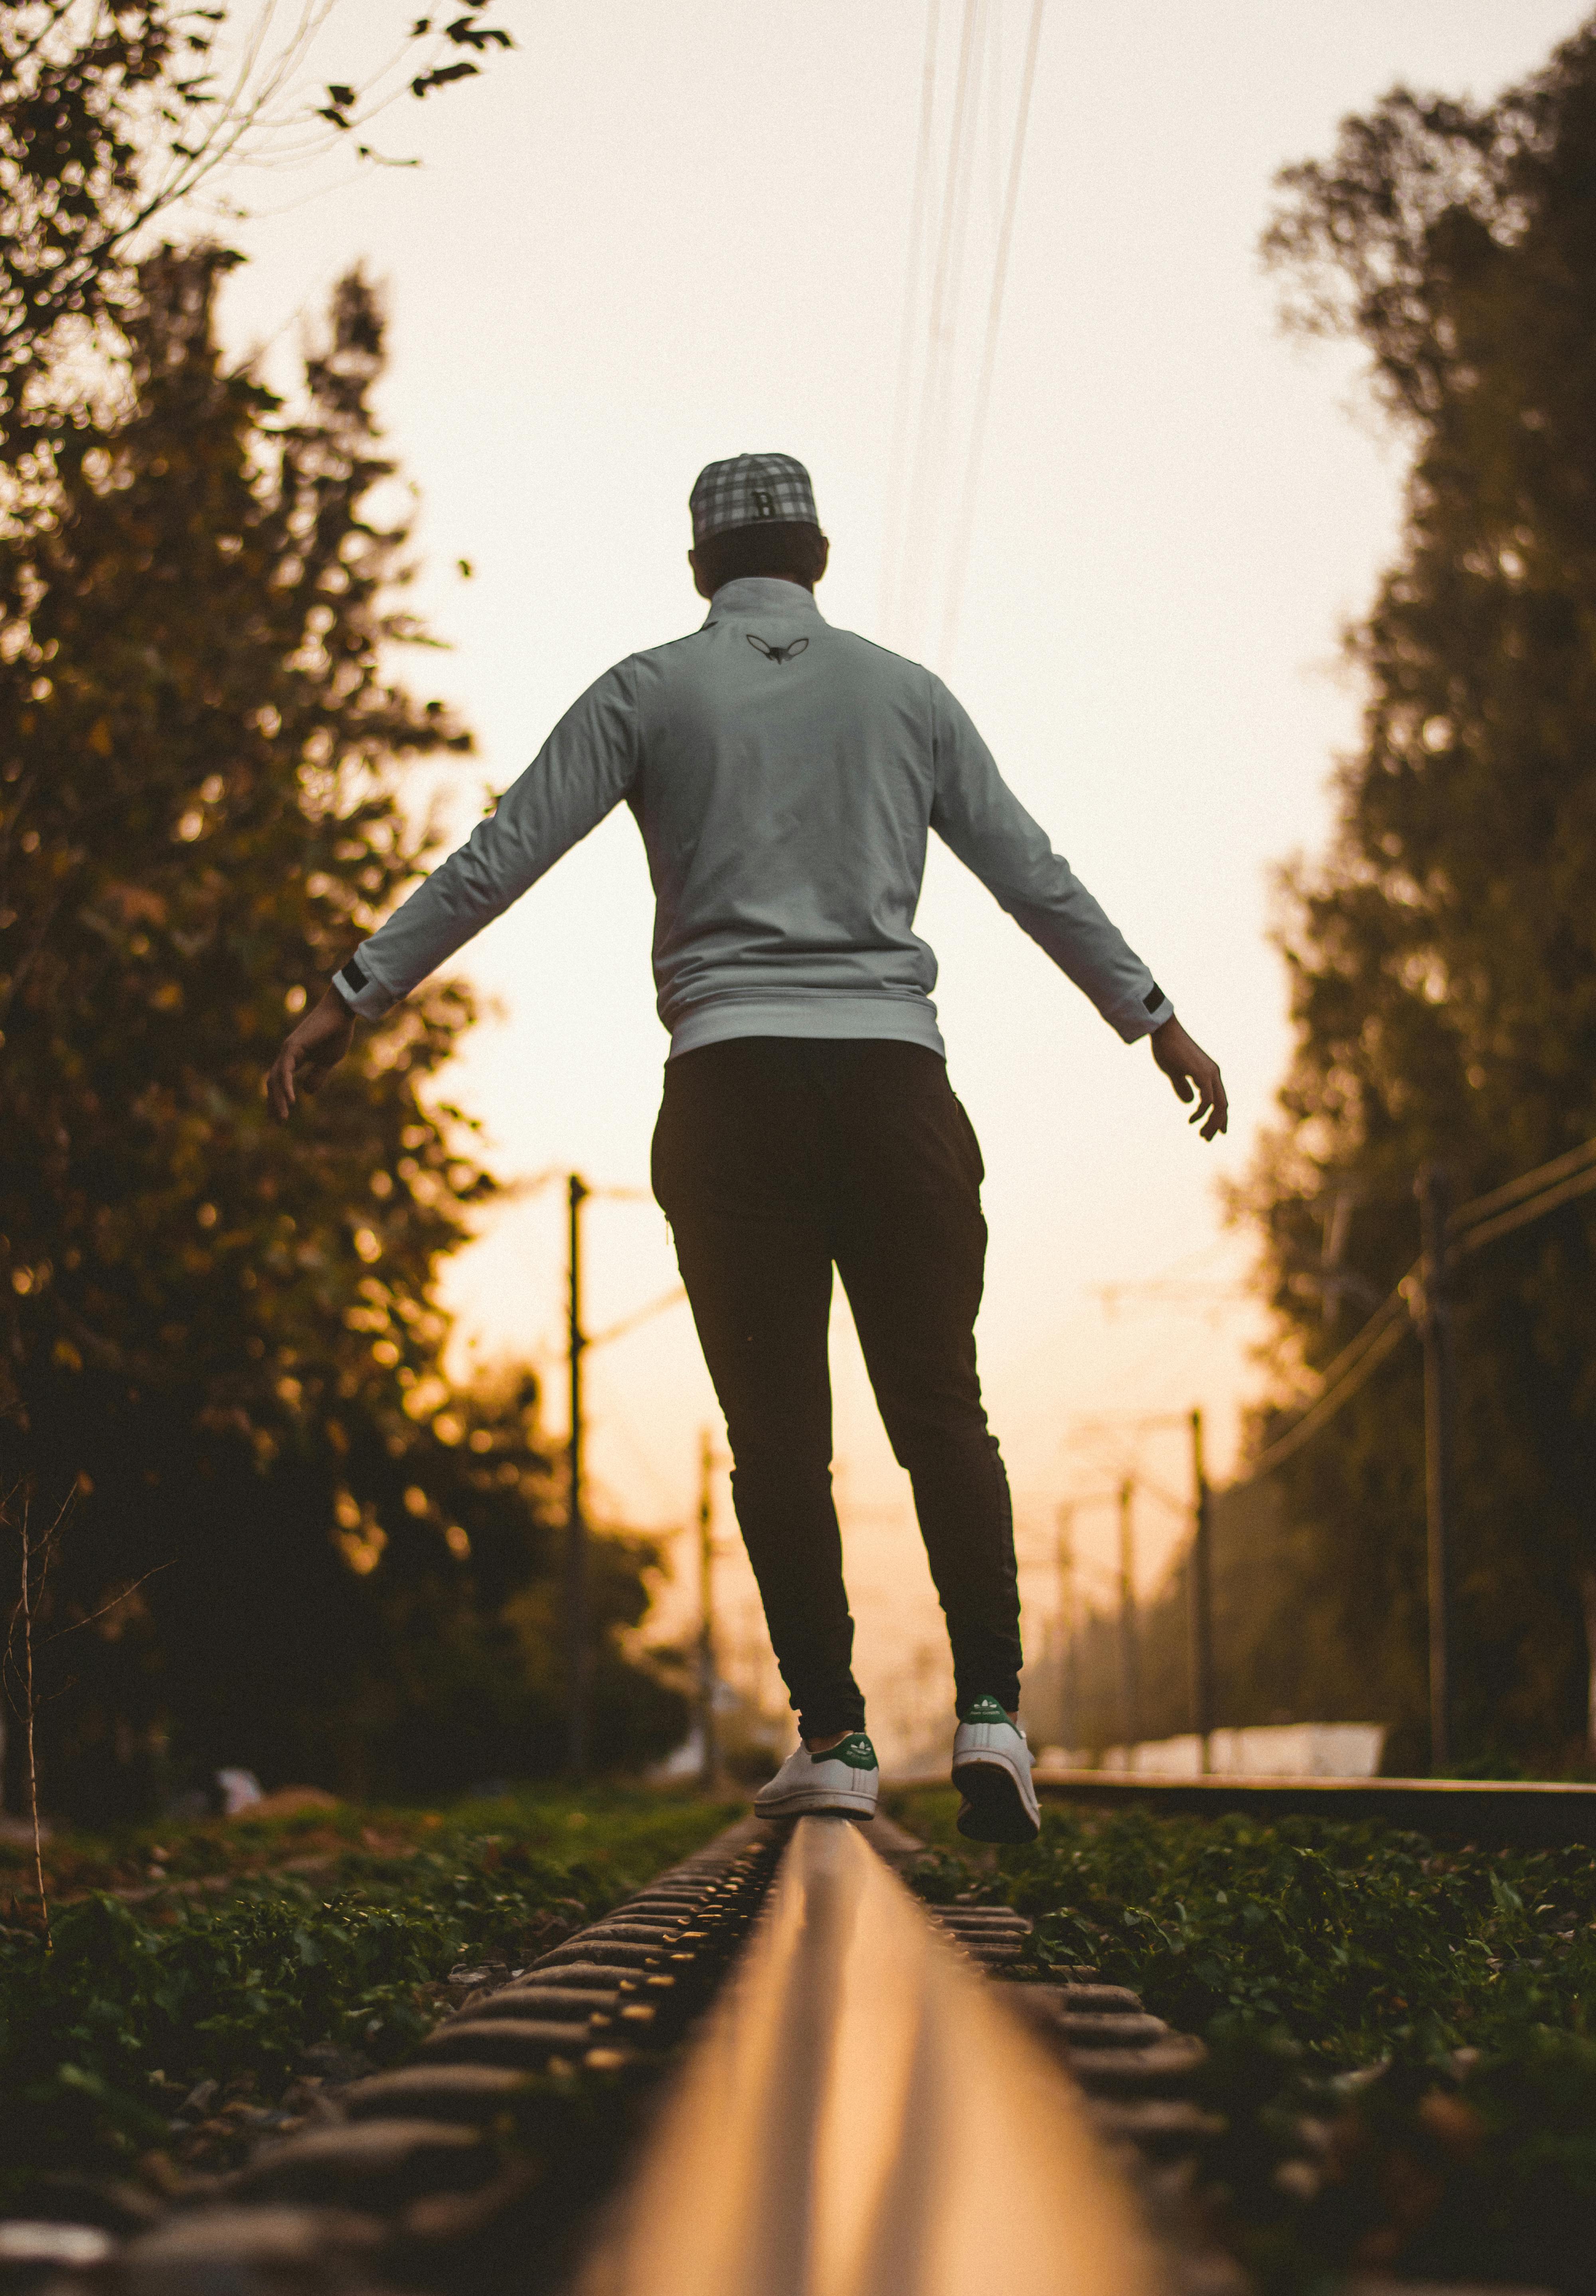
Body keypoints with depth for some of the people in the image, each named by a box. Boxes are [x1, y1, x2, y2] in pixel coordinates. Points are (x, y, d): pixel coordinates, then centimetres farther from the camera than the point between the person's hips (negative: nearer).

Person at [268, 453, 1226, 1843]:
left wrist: (353, 1001, 8)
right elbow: (1037, 878, 17)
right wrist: (1157, 1020, 25)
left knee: (778, 1426, 0)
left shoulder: (650, 691, 9)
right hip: (893, 1065, 1)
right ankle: (989, 1711, -9)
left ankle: (835, 1739, -4)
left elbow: (495, 860, 4)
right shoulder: (905, 693, 15)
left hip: (731, 1076, -1)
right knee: (939, 1405, 3)